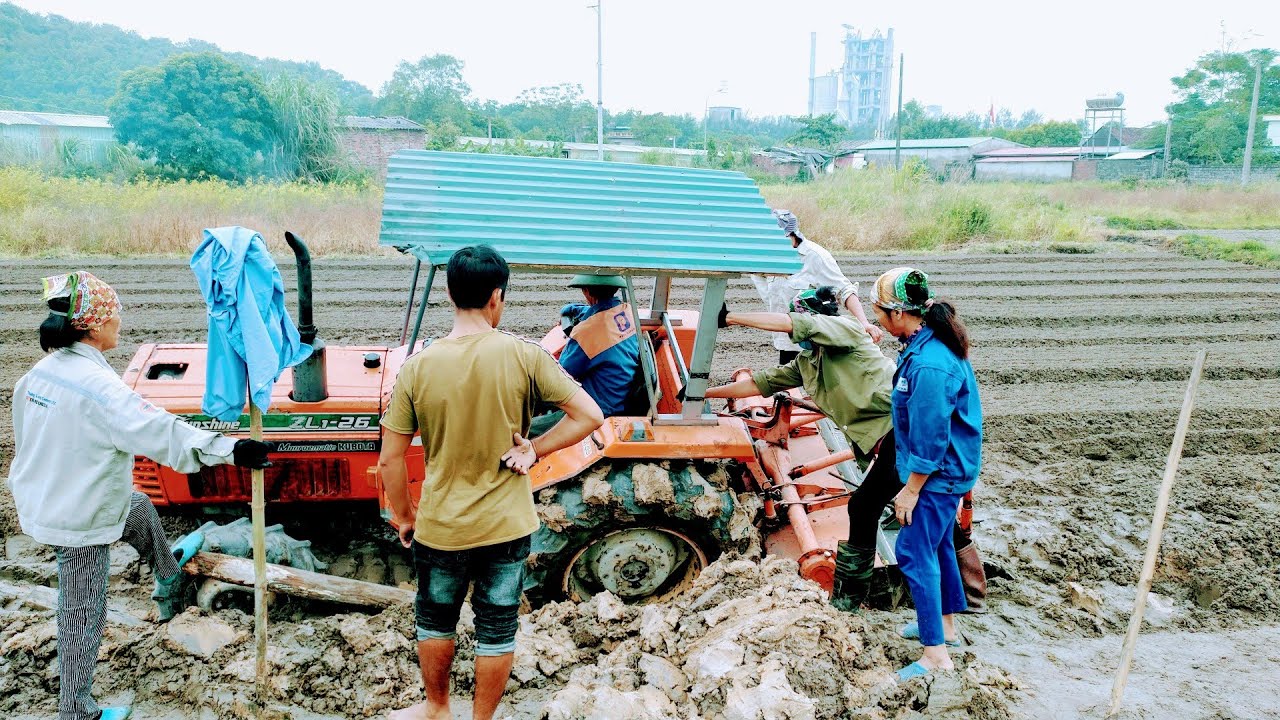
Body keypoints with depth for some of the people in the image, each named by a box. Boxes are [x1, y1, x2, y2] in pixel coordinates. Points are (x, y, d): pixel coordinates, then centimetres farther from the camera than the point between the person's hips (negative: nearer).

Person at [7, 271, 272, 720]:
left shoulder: (41, 371, -1)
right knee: (83, 614, 7)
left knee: (141, 509, 31)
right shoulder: (96, 384, -30)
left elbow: (27, 439, 12)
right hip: (78, 519, -9)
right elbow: (161, 433, -36)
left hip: (40, 501, 9)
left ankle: (168, 570, 58)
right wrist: (231, 450, -34)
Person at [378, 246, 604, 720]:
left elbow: (390, 458, -7)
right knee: (497, 630, 18)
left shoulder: (418, 366, -11)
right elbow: (590, 415, -15)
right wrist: (535, 449, -7)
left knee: (434, 622, 26)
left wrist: (403, 517, 7)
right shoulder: (524, 356, -15)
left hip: (440, 527, 1)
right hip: (507, 526, -1)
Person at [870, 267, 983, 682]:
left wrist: (911, 490, -17)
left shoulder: (929, 365, -30)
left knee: (915, 552, -4)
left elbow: (929, 440, -26)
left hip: (939, 475, -10)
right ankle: (945, 624, 39)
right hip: (946, 469, 10)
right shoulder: (926, 342, 1)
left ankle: (936, 654, 6)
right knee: (938, 544, 22)